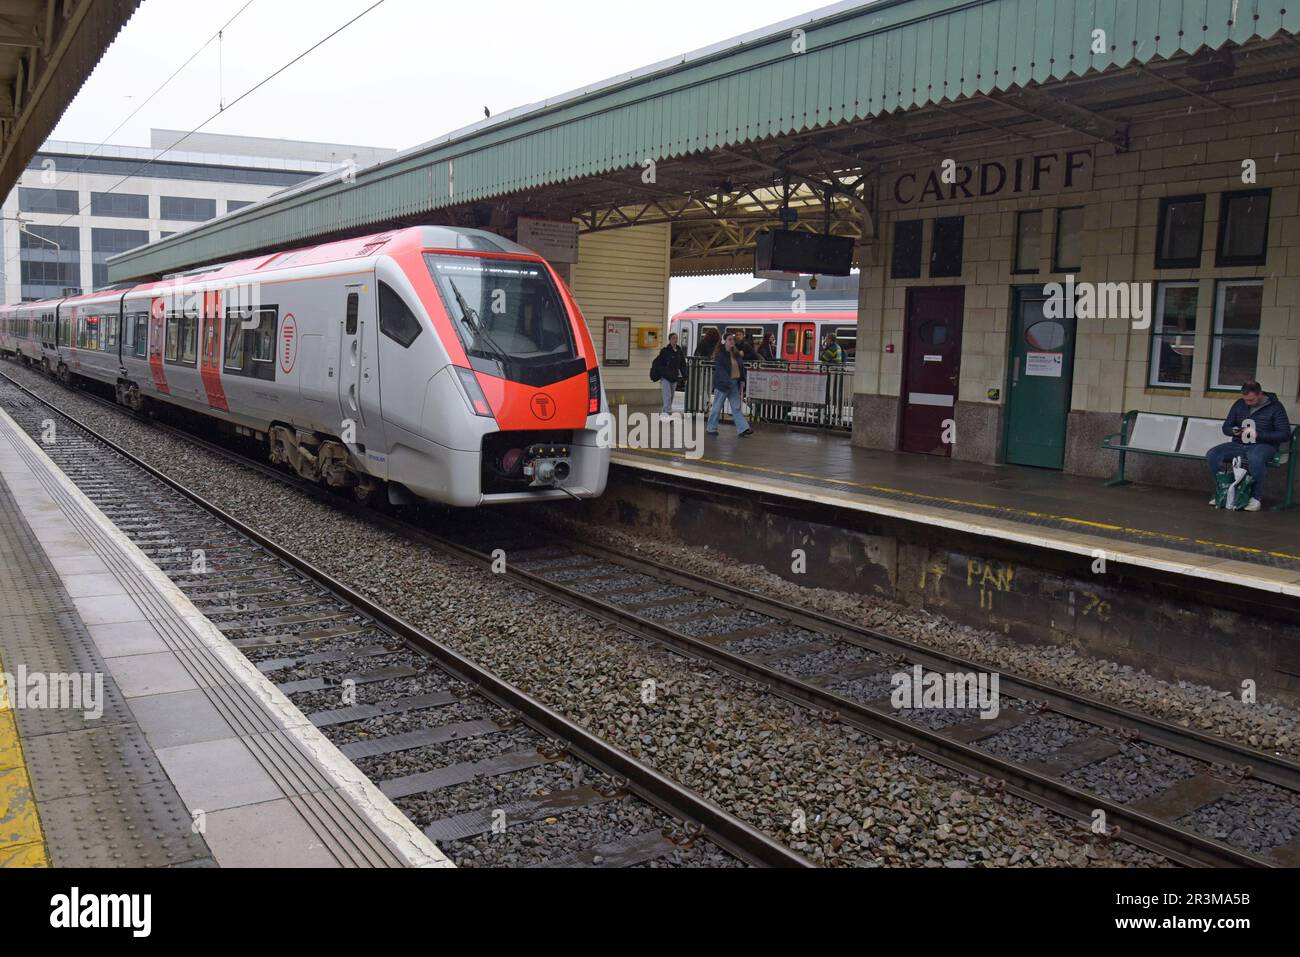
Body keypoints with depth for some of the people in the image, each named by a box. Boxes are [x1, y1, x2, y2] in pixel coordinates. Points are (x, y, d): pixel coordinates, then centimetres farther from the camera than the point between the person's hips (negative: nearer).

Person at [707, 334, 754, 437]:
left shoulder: (736, 354, 11)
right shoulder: (720, 354, -11)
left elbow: (741, 366, 21)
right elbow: (719, 369, -20)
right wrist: (727, 381, -29)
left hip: (734, 384, 6)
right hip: (722, 384, -6)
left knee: (737, 407, 3)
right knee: (717, 407, 3)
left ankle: (743, 429, 0)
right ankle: (711, 428, 14)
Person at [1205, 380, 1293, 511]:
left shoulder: (1275, 407, -4)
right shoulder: (1239, 404, 9)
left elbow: (1285, 435, -8)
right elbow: (1225, 427, 16)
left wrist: (1258, 434, -18)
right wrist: (1233, 431, -9)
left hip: (1263, 445, -5)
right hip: (1239, 444, 5)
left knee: (1255, 458, -41)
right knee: (1212, 455, -22)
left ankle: (1255, 497, -24)